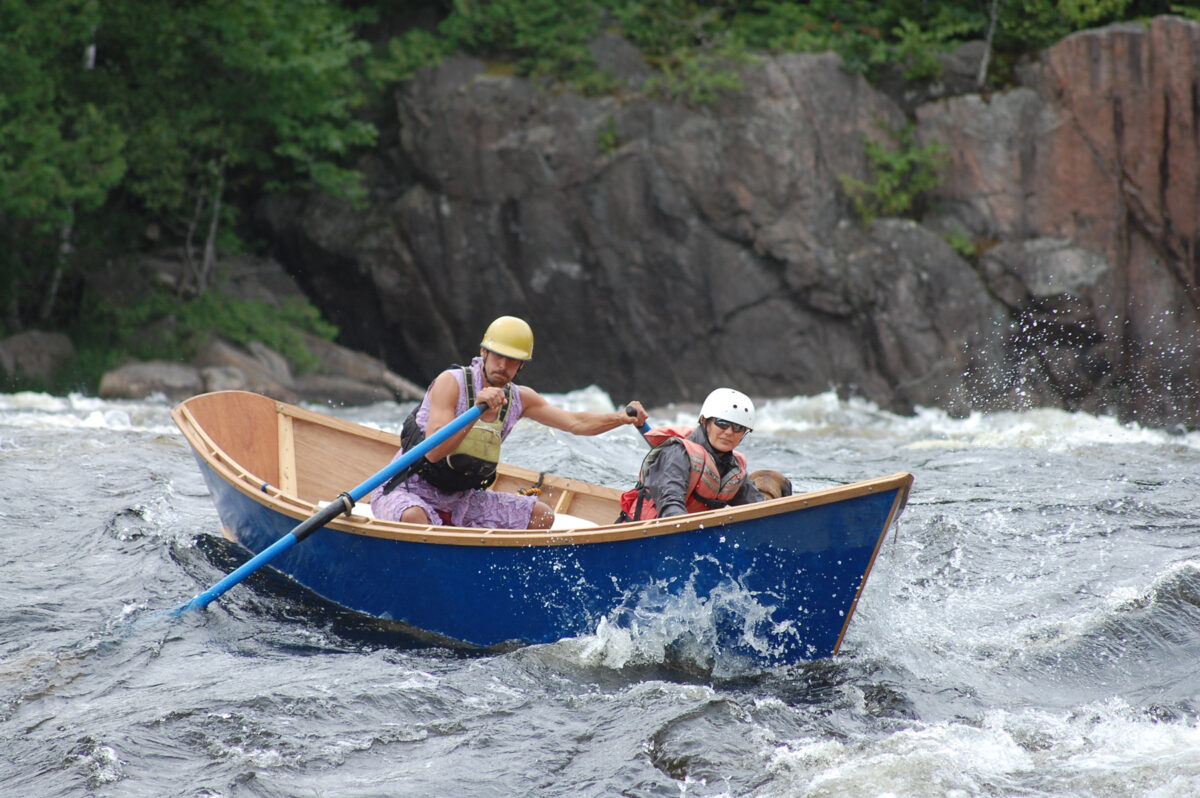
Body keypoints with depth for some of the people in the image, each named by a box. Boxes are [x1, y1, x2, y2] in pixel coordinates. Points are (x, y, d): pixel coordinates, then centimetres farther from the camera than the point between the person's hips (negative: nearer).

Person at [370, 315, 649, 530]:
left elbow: (576, 423, 9)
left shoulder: (520, 399, 4)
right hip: (407, 493, -7)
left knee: (542, 515, -2)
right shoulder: (451, 383, -16)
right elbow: (433, 452, -27)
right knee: (414, 518, -41)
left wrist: (623, 417, -4)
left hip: (461, 500, 7)